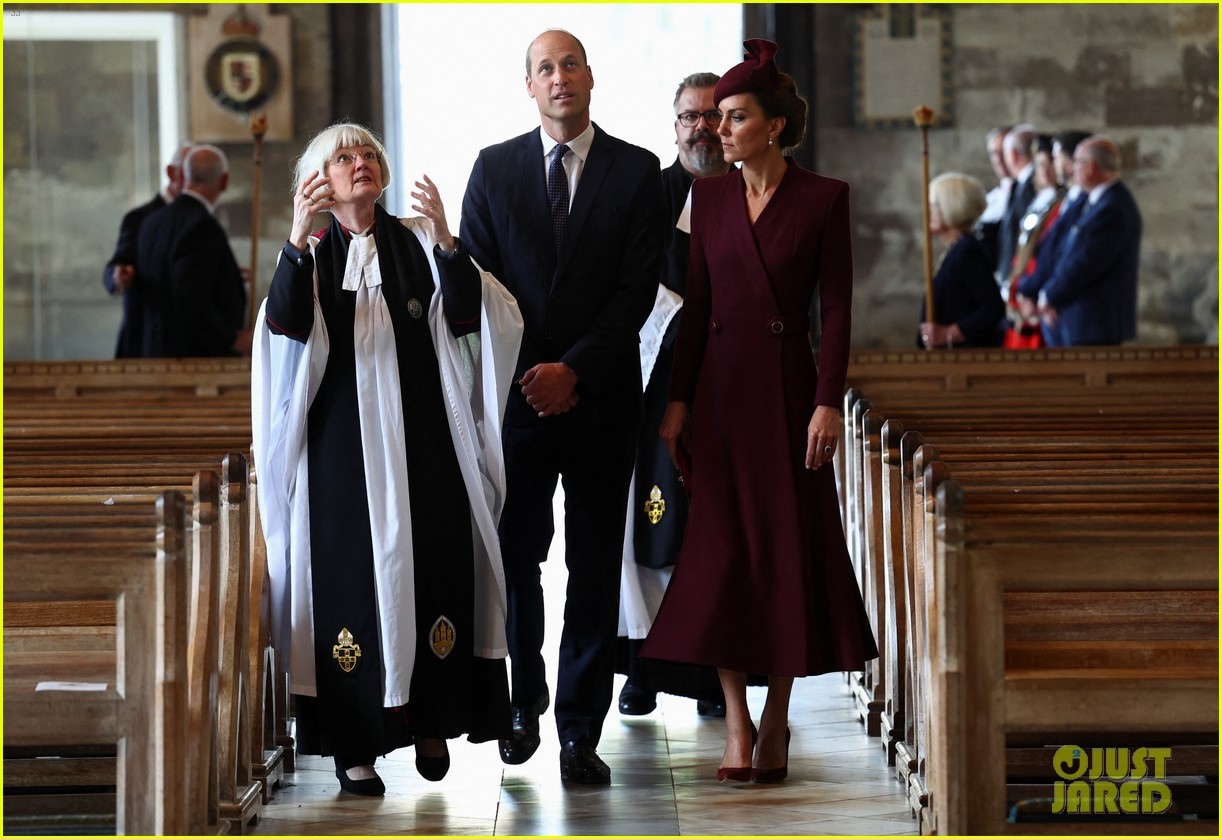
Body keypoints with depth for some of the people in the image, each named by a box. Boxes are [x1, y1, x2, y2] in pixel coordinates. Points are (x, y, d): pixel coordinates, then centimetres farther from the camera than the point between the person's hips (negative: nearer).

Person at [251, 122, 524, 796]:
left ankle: (430, 721, 13)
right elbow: (284, 324, -13)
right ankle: (353, 744, 1)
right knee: (349, 581, -4)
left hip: (422, 440, 1)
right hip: (341, 443, -1)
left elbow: (466, 317, -8)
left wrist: (446, 242, -24)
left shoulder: (417, 244, 8)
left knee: (430, 574, -2)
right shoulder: (311, 254, 8)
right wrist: (298, 241, -28)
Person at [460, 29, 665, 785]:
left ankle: (581, 729, 5)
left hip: (601, 394, -1)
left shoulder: (637, 171, 4)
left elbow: (639, 288, -3)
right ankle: (524, 704, 21)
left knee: (595, 567, 1)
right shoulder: (494, 168, 8)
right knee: (515, 558, 3)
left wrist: (574, 369, -12)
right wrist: (530, 375, -6)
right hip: (517, 393, 1)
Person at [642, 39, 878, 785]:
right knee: (721, 551, 0)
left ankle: (777, 720, 12)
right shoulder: (710, 197, 8)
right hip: (720, 383, 3)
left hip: (786, 383, -3)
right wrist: (678, 400, 4)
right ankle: (736, 724, 5)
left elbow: (837, 307, -6)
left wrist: (828, 402, -14)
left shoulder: (823, 198, -4)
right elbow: (697, 303, 9)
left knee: (789, 548, 1)